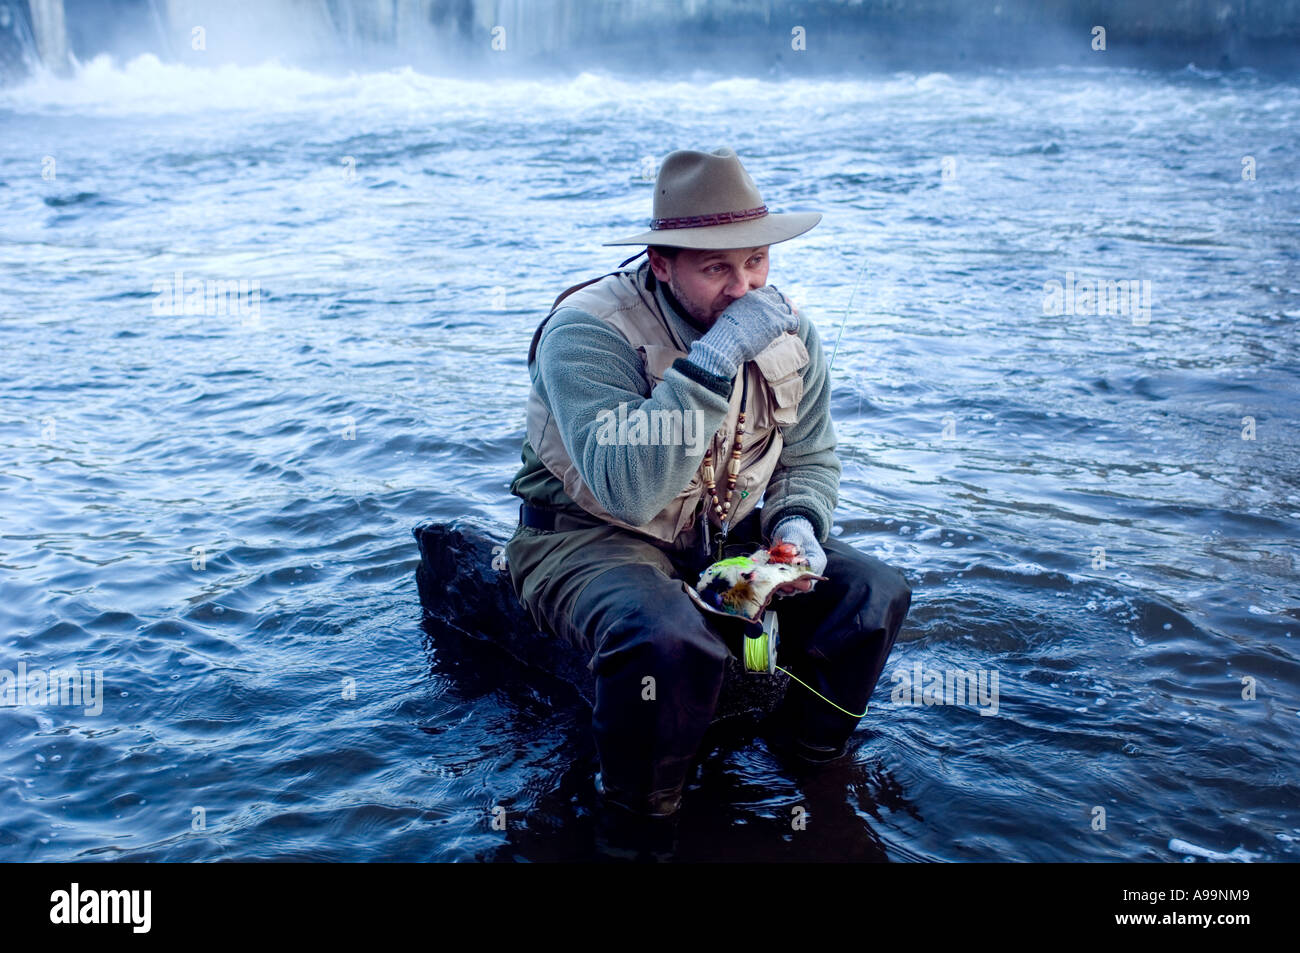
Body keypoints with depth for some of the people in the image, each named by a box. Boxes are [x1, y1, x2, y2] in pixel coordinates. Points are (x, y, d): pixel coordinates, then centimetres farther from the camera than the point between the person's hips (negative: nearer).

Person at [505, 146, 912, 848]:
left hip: (727, 539, 6)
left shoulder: (786, 330, -2)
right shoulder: (587, 331, -24)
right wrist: (713, 361, -38)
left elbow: (811, 459, 11)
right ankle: (633, 820, -8)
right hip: (590, 540, -6)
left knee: (873, 595, -11)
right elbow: (628, 487, -37)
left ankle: (797, 774, 12)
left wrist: (797, 524, -12)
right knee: (672, 642, -38)